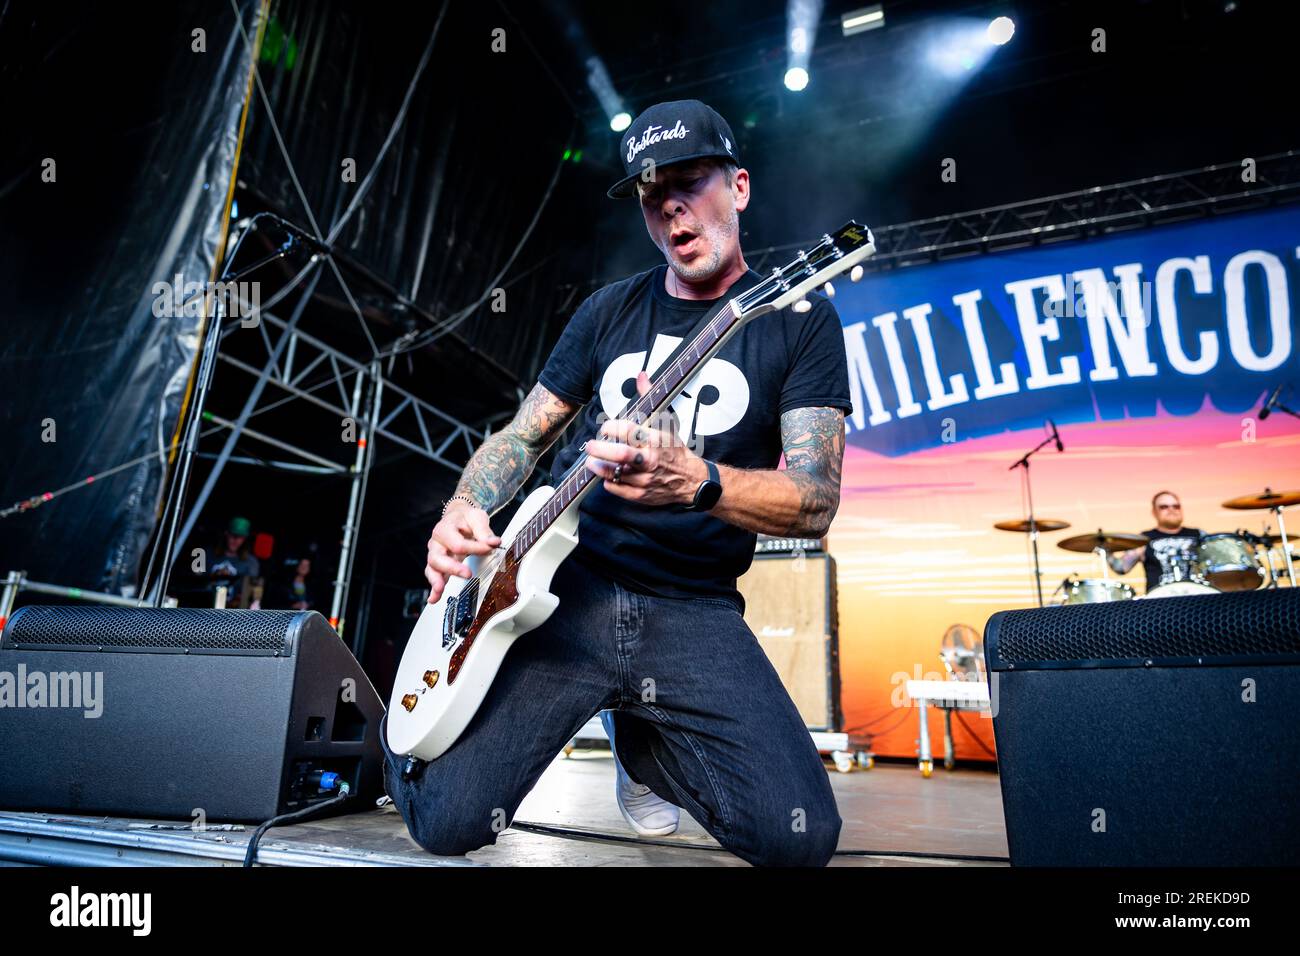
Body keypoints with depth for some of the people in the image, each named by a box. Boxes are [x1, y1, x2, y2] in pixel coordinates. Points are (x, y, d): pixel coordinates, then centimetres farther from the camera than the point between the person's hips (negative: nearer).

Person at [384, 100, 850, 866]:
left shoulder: (799, 319, 0)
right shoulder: (612, 309, 10)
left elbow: (815, 502, -10)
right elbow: (524, 433, 14)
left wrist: (692, 480, -28)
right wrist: (464, 509, -6)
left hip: (694, 610, 0)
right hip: (563, 580, 1)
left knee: (799, 836, -14)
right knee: (447, 820, -12)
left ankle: (643, 736, 18)